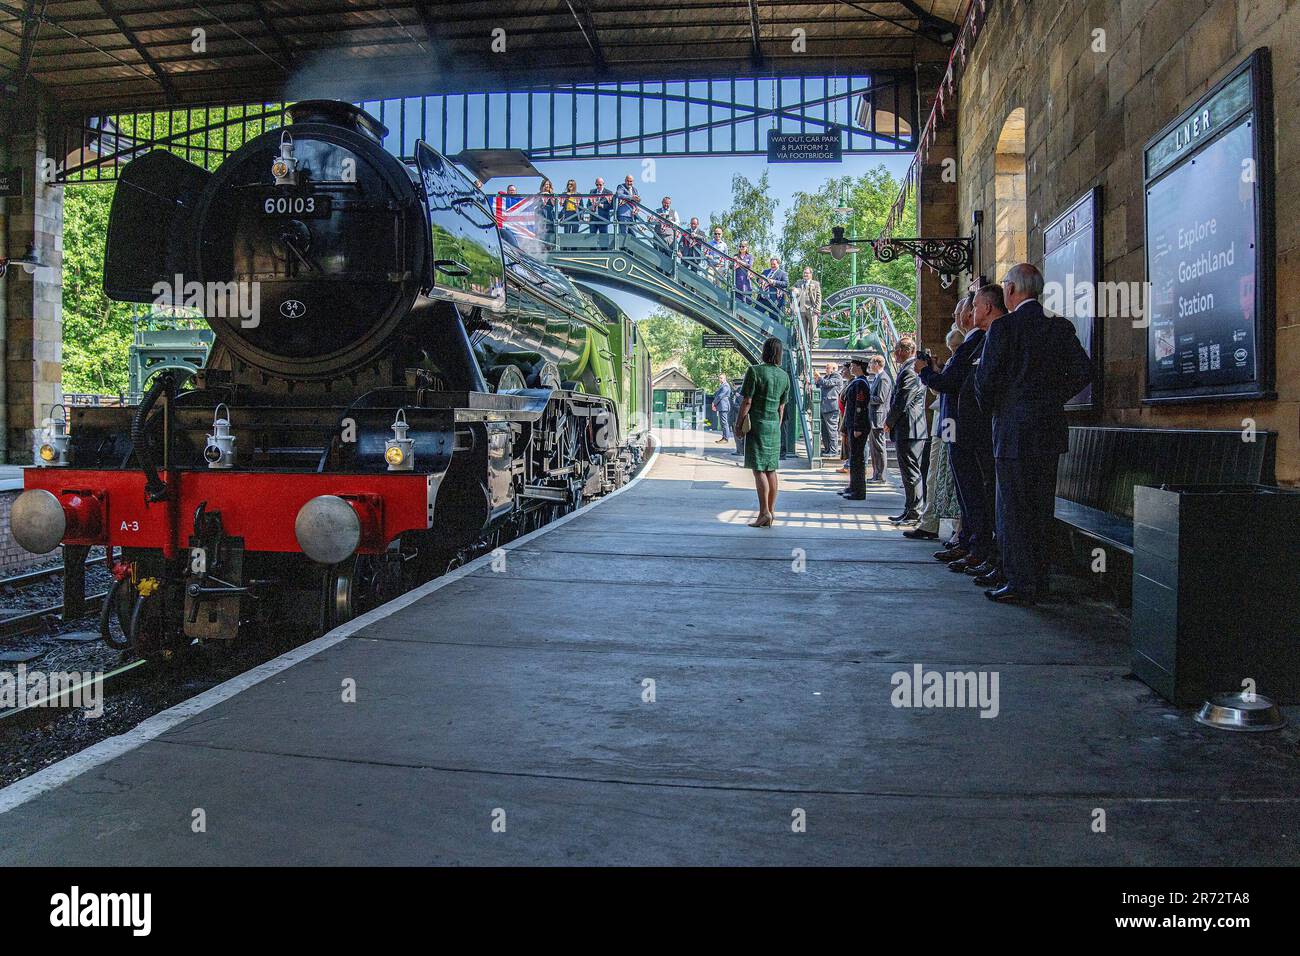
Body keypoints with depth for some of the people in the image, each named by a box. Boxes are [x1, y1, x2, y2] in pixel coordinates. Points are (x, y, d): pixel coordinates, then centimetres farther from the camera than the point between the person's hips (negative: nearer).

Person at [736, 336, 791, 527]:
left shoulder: (754, 371, -10)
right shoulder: (784, 376, 8)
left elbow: (747, 401, -13)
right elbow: (781, 407, 12)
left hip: (757, 423, -6)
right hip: (774, 425, 6)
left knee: (758, 469, -6)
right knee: (771, 469, 11)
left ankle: (764, 512, -12)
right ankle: (771, 511, 14)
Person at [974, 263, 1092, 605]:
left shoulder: (1003, 327, -10)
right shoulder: (1060, 326, 7)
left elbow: (985, 379, -11)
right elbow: (1083, 371, 5)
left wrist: (990, 408, 7)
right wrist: (1054, 399, 15)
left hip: (1014, 431, -6)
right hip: (1050, 431, 6)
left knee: (1013, 510, 0)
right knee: (1041, 509, 14)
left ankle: (1020, 585, 2)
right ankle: (1039, 581, 21)